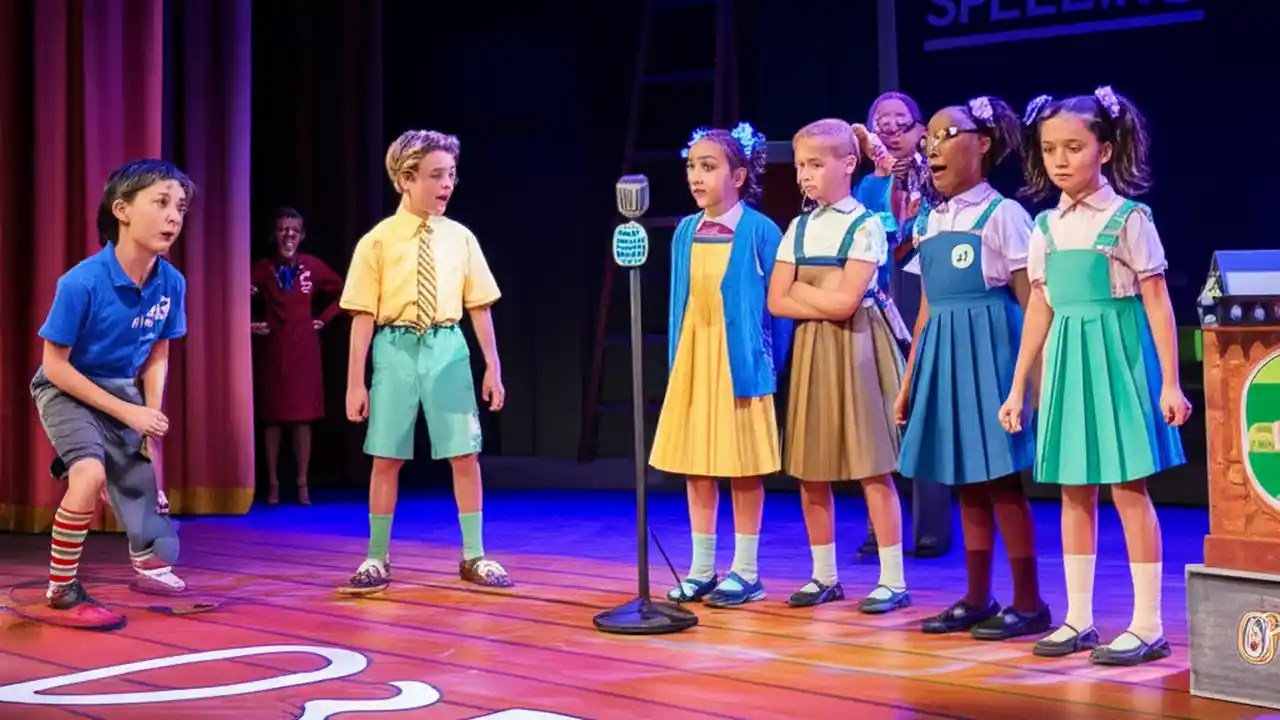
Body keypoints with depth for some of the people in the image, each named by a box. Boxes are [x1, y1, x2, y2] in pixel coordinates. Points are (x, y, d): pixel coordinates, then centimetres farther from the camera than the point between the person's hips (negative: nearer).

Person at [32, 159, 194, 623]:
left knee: (140, 477, 13)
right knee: (90, 473, -26)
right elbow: (55, 364, -21)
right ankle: (62, 588, -9)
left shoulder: (172, 283, -14)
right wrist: (127, 412, -21)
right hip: (67, 390, -6)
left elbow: (157, 356, 3)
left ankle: (149, 564, 38)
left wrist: (152, 416, -7)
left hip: (123, 391, 6)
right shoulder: (81, 283, -29)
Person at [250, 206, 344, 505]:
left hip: (304, 349, 1)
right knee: (273, 417, 2)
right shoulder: (262, 268, -4)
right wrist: (249, 323, -11)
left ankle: (302, 484, 7)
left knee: (304, 416, 2)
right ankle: (273, 483, 9)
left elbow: (343, 292, 10)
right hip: (274, 349, -1)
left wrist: (324, 318, 4)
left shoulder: (313, 266, 0)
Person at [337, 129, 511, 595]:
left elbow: (479, 307, 6)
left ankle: (474, 557, 17)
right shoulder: (377, 242, -4)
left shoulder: (460, 238, 3)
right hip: (396, 349, -2)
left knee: (465, 454, 4)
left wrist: (493, 366, 4)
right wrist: (356, 382, -5)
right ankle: (377, 559, 19)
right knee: (386, 457, 6)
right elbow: (364, 316, -4)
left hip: (447, 348, 2)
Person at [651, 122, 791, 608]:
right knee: (695, 463, 9)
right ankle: (702, 568, 19)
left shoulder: (760, 231, -9)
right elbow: (679, 301, 11)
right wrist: (677, 359, 7)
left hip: (739, 360, -5)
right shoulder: (686, 231, 6)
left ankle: (745, 571, 13)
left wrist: (770, 363, -6)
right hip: (693, 359, 6)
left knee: (743, 465, 3)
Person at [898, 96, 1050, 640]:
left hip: (989, 350, -7)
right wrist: (909, 381, 16)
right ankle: (977, 599, 17)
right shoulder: (932, 222, 14)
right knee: (965, 480, 10)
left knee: (1000, 477, -4)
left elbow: (1031, 303, -8)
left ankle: (1028, 602, 4)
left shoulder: (1002, 215, -6)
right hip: (943, 355, 7)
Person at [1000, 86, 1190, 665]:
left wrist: (1170, 382, -12)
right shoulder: (1045, 227, 8)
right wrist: (1017, 389, 11)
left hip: (1118, 357, -5)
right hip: (1067, 364, 5)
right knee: (1074, 492, 9)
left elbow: (1157, 302, -7)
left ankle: (1148, 625, 2)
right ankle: (1078, 619, 17)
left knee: (1128, 489, -4)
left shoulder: (1129, 218, -6)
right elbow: (1039, 310, 12)